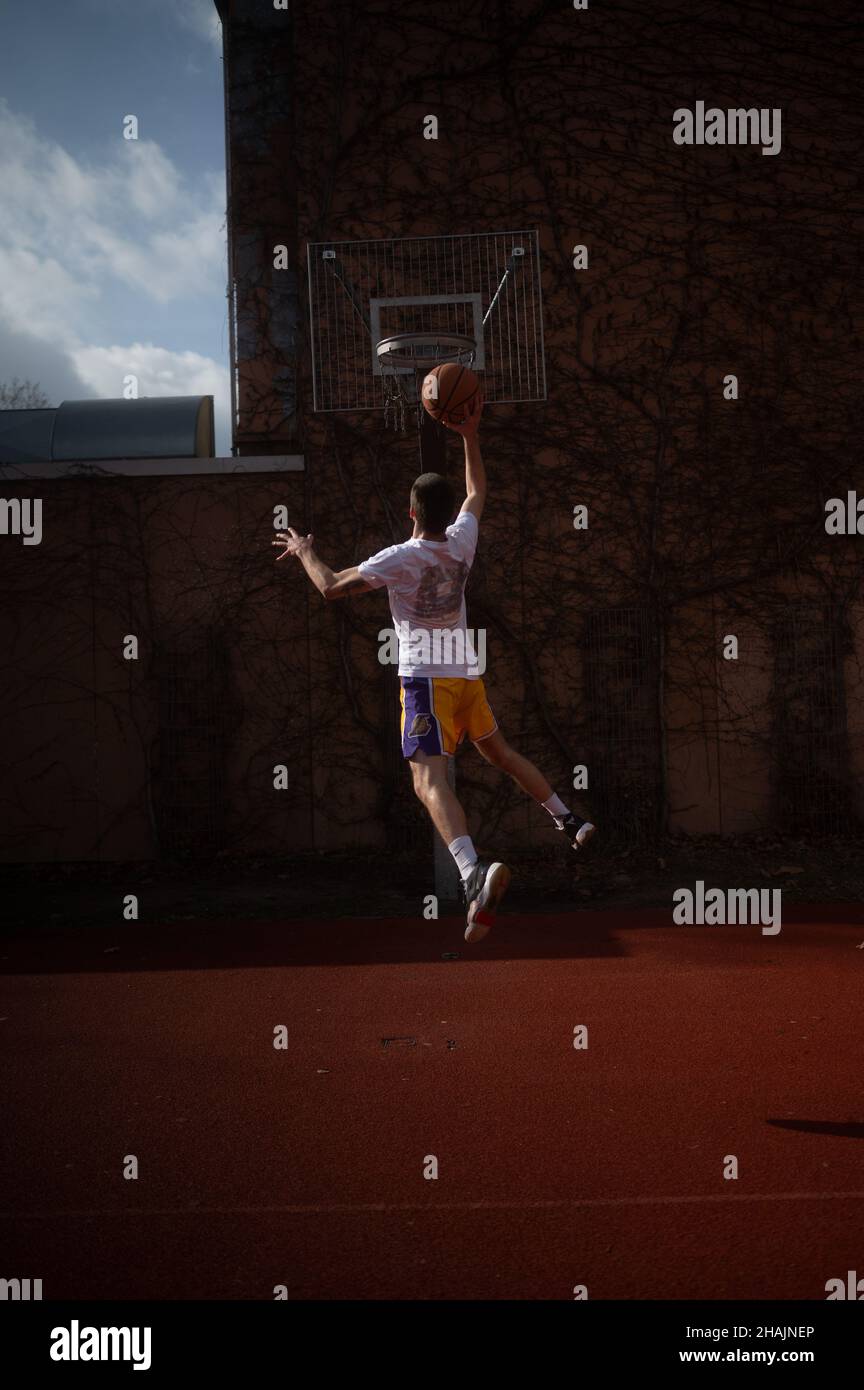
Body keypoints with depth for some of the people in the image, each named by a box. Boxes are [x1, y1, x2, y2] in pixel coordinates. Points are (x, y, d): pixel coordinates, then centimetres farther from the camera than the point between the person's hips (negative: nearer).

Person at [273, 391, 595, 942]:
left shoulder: (398, 558, -10)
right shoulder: (462, 543, 6)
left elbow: (332, 586, -7)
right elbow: (477, 493, 26)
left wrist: (306, 551, 11)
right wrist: (470, 436, 31)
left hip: (426, 675, -6)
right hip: (467, 670, 6)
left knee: (429, 775, -20)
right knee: (500, 751, 28)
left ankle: (474, 873, -42)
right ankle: (569, 820, 38)